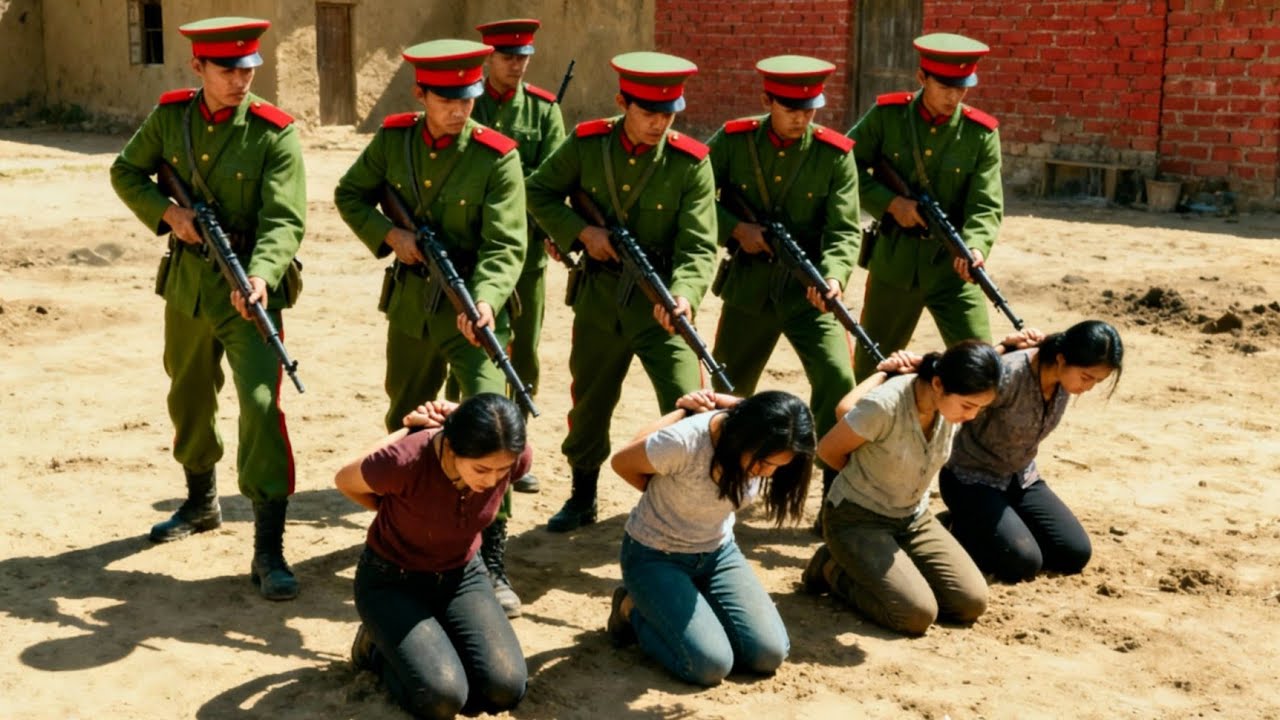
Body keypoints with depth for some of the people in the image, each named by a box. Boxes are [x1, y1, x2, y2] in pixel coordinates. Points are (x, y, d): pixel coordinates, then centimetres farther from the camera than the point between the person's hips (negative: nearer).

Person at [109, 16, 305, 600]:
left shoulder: (274, 134, -15)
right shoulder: (170, 116, -1)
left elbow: (284, 220, -22)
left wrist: (260, 275, -40)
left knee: (260, 403, -17)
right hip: (187, 282, 5)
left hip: (248, 288, -5)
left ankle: (269, 551, -12)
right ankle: (202, 503, 45)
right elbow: (126, 172, 10)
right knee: (189, 399, 20)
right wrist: (166, 211, -9)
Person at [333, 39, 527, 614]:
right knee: (406, 422, 22)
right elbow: (349, 195, 10)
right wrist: (389, 236, -9)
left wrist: (485, 301, -38)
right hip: (409, 303, 5)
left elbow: (504, 245, -20)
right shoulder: (394, 139, -2)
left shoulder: (496, 156, -15)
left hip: (471, 307, -5)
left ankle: (491, 565, -12)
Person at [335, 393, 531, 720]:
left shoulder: (517, 458, -23)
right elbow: (345, 481, -11)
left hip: (462, 576, 4)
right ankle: (378, 647, 7)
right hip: (391, 581, -4)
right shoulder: (404, 461, -34)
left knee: (506, 689, -18)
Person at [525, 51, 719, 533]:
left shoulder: (690, 162, -13)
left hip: (660, 303, -3)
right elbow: (538, 192, 6)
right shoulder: (587, 144, -6)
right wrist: (581, 231, -11)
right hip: (598, 297, 3)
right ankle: (582, 498, 38)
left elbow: (699, 245, -18)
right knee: (589, 402, 17)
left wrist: (682, 293, -37)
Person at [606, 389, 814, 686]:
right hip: (655, 558, -5)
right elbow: (622, 463, -14)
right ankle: (634, 611, 6)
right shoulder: (683, 442, -34)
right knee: (709, 665, -22)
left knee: (770, 654, -11)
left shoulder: (765, 452, -16)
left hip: (718, 553, 6)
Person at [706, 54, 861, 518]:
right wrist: (736, 228, -14)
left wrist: (833, 275, -31)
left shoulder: (834, 154, -7)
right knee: (729, 386, 16)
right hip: (748, 285, 2)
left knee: (837, 379, -19)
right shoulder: (734, 141, -4)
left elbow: (844, 229, -13)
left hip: (808, 287, -2)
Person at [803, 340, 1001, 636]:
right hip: (857, 519, -6)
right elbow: (828, 450, -13)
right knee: (917, 614, -22)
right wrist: (870, 474, 0)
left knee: (972, 602, -8)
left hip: (914, 519, 7)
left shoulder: (953, 405, -12)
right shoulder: (884, 405, -31)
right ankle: (835, 570, 4)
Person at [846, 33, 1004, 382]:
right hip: (894, 262, 1)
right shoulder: (887, 115, -5)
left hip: (952, 265, -1)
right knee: (870, 366, 15)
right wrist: (891, 203, -14)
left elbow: (987, 205, -11)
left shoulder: (981, 133, -6)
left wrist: (975, 246, -31)